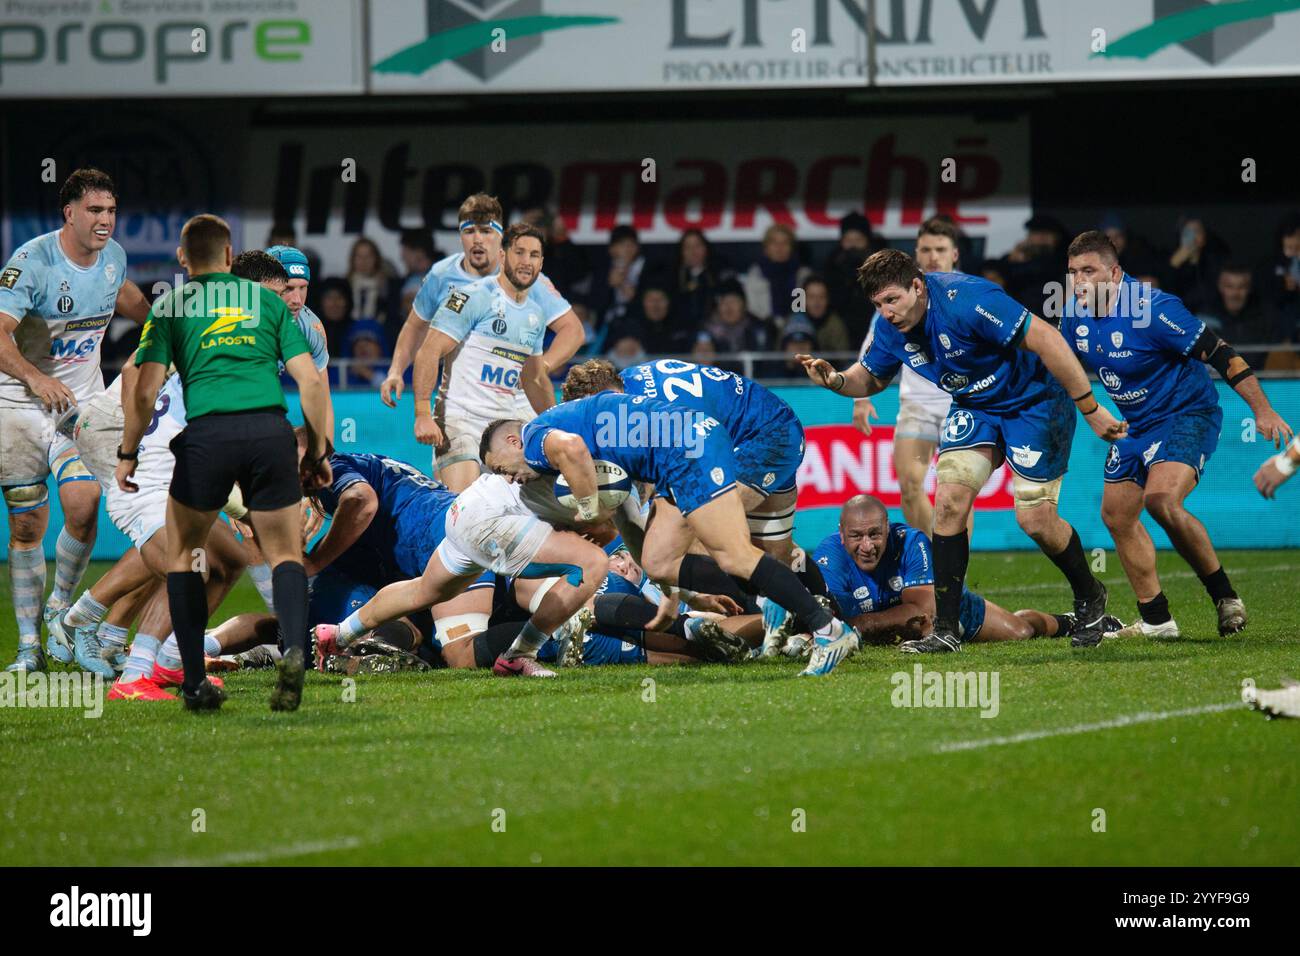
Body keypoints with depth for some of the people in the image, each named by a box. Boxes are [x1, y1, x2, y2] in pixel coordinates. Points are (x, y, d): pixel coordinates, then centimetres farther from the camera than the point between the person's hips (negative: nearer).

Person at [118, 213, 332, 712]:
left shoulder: (171, 306, 14)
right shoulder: (267, 300, 19)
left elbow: (145, 389, 3)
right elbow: (309, 378, 12)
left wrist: (128, 454, 14)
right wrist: (319, 451, 18)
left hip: (207, 433, -1)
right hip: (270, 428, 1)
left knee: (181, 553, 19)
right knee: (285, 555, 12)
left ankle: (195, 683, 11)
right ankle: (295, 650, -18)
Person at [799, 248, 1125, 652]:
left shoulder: (965, 299, -32)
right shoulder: (891, 329, -9)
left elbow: (1044, 338, -31)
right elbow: (870, 377, 11)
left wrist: (1090, 410, -29)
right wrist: (835, 380, -14)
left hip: (1033, 400, -6)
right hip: (974, 407, 6)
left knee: (1035, 518, -11)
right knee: (949, 499, -13)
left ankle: (1089, 597, 19)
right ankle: (945, 630, -7)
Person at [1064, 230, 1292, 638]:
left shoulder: (1152, 310, -26)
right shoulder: (1076, 313, -3)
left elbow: (1221, 355, -23)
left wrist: (1263, 411, -24)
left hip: (1187, 415, -9)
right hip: (1136, 426, 9)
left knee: (1161, 500, -30)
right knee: (1116, 514, 6)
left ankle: (1225, 597, -15)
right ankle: (1155, 620, 18)